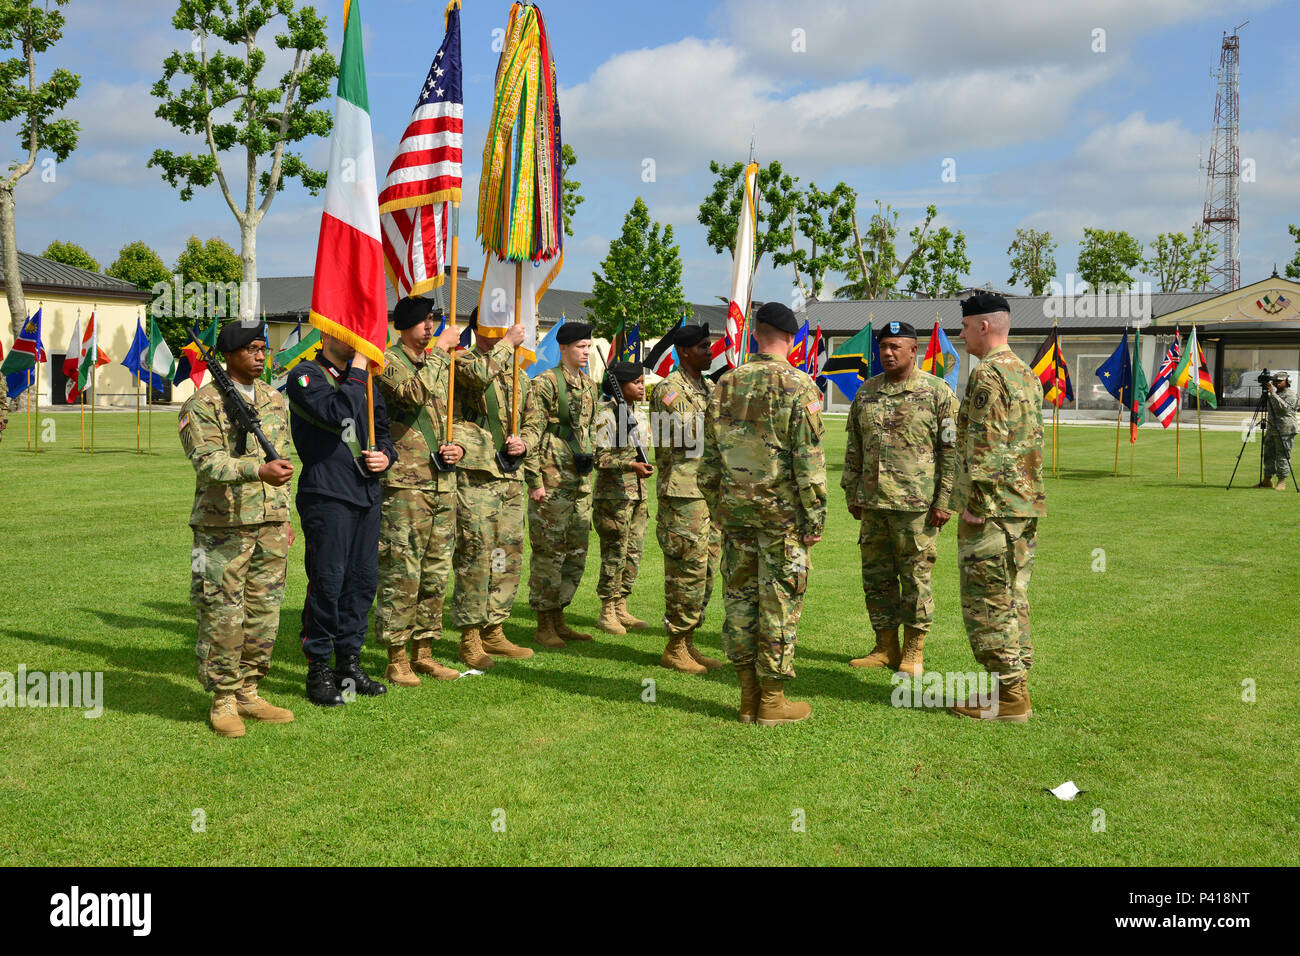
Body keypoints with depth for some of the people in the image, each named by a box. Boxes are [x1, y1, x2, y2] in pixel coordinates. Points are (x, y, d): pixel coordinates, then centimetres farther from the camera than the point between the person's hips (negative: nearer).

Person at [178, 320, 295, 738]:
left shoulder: (275, 400, 14)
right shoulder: (203, 404, -7)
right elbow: (208, 462, -18)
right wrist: (258, 470, -34)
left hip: (270, 524, 6)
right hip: (223, 527, -6)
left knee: (264, 613, 9)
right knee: (222, 617, -2)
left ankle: (248, 692, 22)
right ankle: (223, 701, 10)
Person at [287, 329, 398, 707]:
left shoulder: (366, 380, 18)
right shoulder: (305, 375, -4)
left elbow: (382, 429, 25)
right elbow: (334, 414, -22)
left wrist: (386, 455, 5)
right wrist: (355, 372, -14)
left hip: (367, 494, 7)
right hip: (326, 495, -7)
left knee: (363, 580, 9)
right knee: (327, 582, -5)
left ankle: (349, 663, 21)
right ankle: (319, 671, 6)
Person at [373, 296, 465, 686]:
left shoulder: (441, 365, 18)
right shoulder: (389, 361, -6)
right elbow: (415, 393, -26)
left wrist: (457, 448, 6)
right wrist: (440, 350, -19)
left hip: (443, 484, 8)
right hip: (404, 484, -7)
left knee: (436, 574, 11)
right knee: (401, 574, -6)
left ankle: (424, 653, 21)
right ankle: (397, 659, 3)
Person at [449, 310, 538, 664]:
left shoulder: (519, 376, 20)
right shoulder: (461, 361, -2)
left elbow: (532, 424, 22)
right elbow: (479, 373, -26)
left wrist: (523, 443, 0)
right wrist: (507, 343, -13)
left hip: (511, 476, 7)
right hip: (474, 475, -7)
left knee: (509, 556, 9)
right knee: (475, 555, -8)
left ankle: (494, 631, 20)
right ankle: (470, 638, 1)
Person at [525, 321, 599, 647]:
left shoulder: (589, 386, 15)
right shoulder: (546, 383, -9)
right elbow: (531, 433, -12)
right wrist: (534, 480, -16)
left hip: (580, 482, 8)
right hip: (552, 482, -8)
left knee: (576, 553, 10)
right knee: (549, 553, -3)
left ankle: (558, 620, 21)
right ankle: (544, 627, 6)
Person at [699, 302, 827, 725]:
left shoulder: (726, 384, 8)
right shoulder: (797, 385, -8)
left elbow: (710, 456, 11)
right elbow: (809, 459, -12)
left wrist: (717, 508, 19)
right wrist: (815, 516, -6)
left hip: (735, 509, 5)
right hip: (782, 511, -5)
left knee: (740, 596, 10)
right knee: (780, 602, 1)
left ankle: (749, 697, 15)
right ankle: (772, 701, 6)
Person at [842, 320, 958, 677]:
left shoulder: (937, 391, -4)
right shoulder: (865, 392, 11)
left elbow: (952, 450, -6)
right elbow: (854, 447, 17)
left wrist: (944, 500, -10)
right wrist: (852, 494, 13)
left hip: (916, 505, -5)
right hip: (873, 503, 5)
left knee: (915, 578, 2)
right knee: (876, 577, 10)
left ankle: (913, 653, 14)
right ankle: (885, 648, 21)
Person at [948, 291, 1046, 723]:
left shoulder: (987, 375, -15)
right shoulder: (1027, 374, 16)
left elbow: (986, 448, -21)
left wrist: (975, 504, -18)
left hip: (991, 509, -10)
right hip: (1027, 506, 10)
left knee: (988, 605, -4)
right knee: (1012, 600, 15)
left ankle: (1009, 699, -1)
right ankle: (1013, 687, 22)